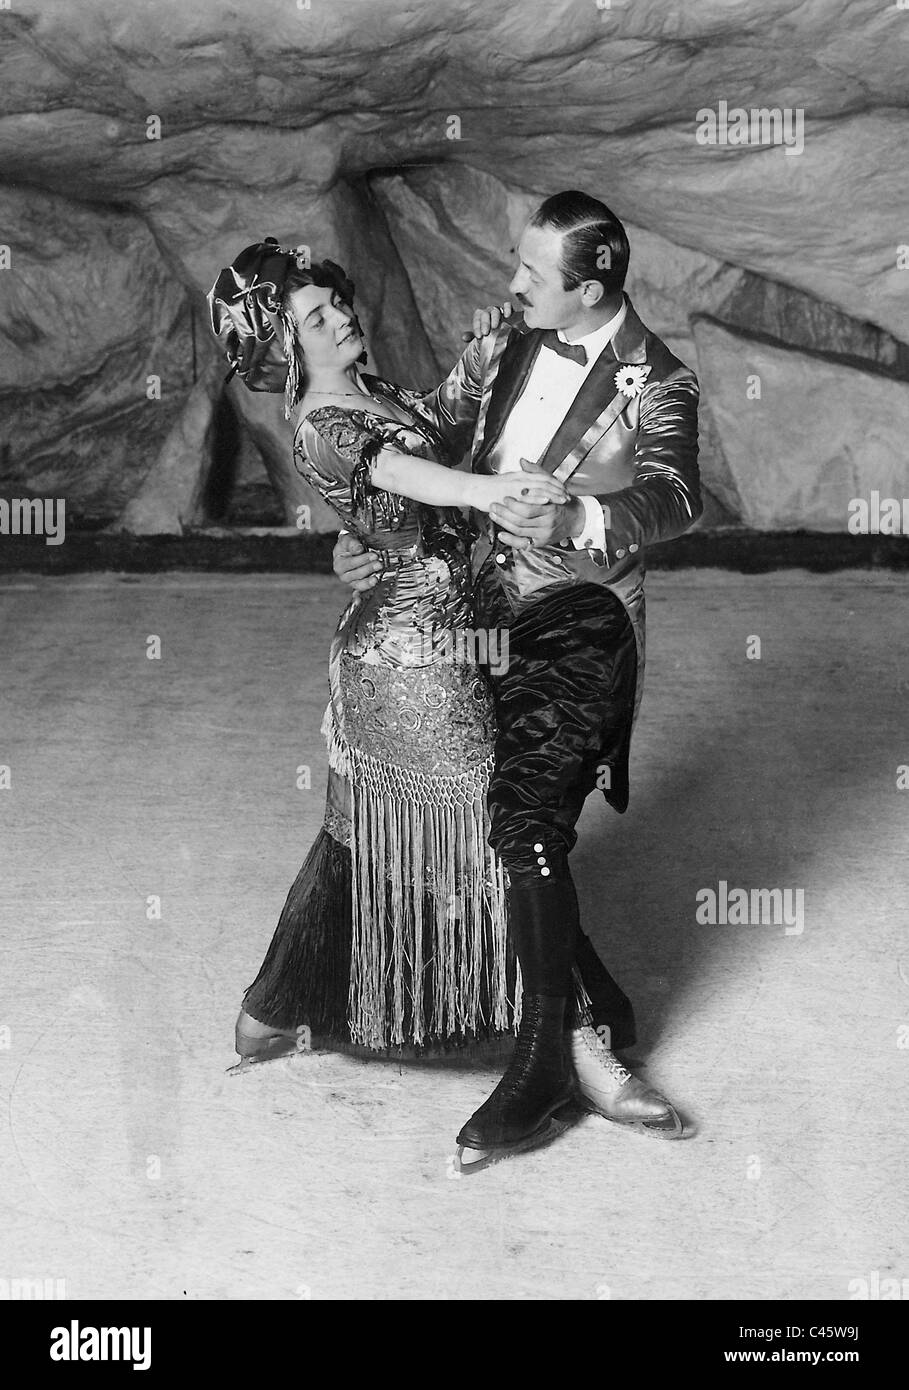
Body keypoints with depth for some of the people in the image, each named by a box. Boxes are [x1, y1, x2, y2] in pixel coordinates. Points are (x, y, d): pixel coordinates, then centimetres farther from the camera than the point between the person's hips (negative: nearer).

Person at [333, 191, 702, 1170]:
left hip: (580, 620, -6)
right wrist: (358, 535, 3)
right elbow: (427, 440, 14)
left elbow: (672, 496, -24)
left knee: (526, 822, -20)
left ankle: (544, 1058, -8)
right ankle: (599, 1027, 22)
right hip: (488, 610, 6)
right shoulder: (504, 338, 9)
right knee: (514, 828, 7)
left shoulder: (654, 383, -8)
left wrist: (575, 517, -41)